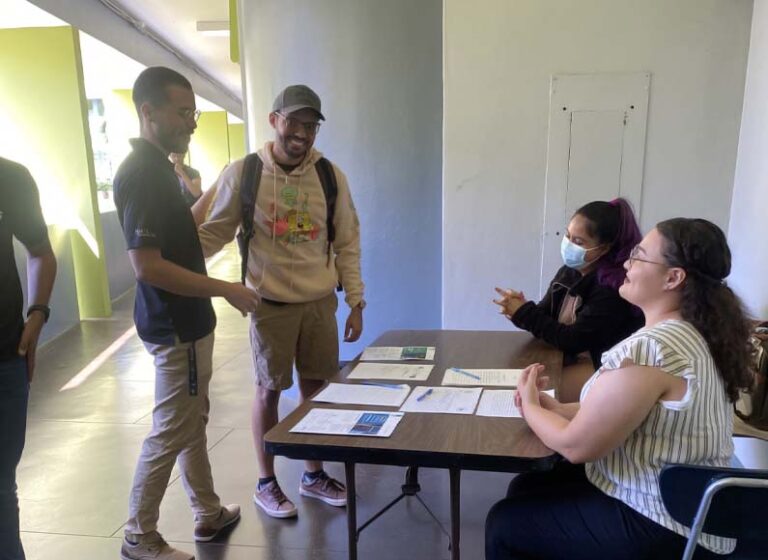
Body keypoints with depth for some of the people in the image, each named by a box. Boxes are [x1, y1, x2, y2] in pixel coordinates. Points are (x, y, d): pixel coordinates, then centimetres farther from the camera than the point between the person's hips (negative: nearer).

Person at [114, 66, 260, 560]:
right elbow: (148, 266, -25)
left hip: (186, 318, 10)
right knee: (172, 430, 3)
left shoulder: (159, 166, 10)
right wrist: (226, 290, -22)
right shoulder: (140, 173, -21)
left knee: (193, 421, 18)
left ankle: (209, 513, 35)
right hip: (175, 323, -10)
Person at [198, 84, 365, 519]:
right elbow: (215, 231, 0)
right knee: (269, 390, 10)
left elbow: (347, 243, 3)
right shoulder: (242, 173, -8)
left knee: (316, 387, 13)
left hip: (320, 302, 3)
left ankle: (314, 475, 34)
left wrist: (356, 302, 1)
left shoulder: (331, 176, -1)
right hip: (271, 304, -2)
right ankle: (266, 482, 29)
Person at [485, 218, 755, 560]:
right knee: (525, 489, 18)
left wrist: (530, 408, -3)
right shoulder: (696, 334, 2)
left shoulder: (649, 347, -30)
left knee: (505, 524, 1)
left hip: (664, 530, -9)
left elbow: (575, 445, -22)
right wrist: (555, 408, -1)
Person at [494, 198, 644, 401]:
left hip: (602, 367, -7)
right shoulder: (568, 272, 1)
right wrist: (522, 308, -17)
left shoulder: (612, 287, -22)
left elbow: (573, 341, -22)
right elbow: (545, 316, 6)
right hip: (566, 356, 7)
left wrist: (524, 312, -18)